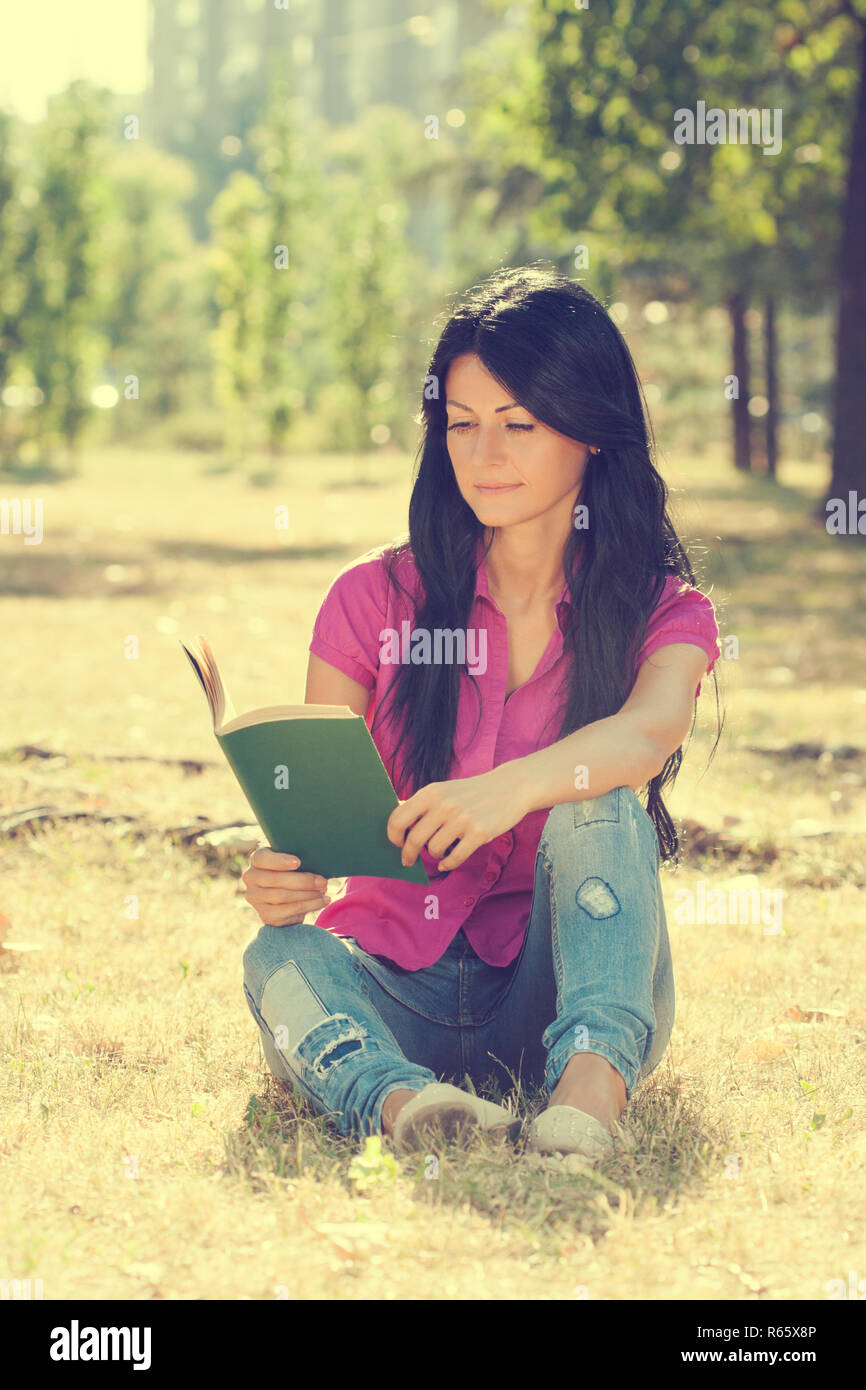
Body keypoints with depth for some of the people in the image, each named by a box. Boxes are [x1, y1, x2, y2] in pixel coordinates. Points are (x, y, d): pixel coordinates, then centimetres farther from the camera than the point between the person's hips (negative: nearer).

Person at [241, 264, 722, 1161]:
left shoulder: (662, 613, 2)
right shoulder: (376, 598, 4)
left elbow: (650, 732, -23)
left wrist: (519, 785, -45)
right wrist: (278, 876, -28)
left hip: (564, 991, -1)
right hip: (395, 982, 1)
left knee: (596, 811, -29)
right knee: (280, 957, -31)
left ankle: (592, 1084, -50)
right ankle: (398, 1101, -60)